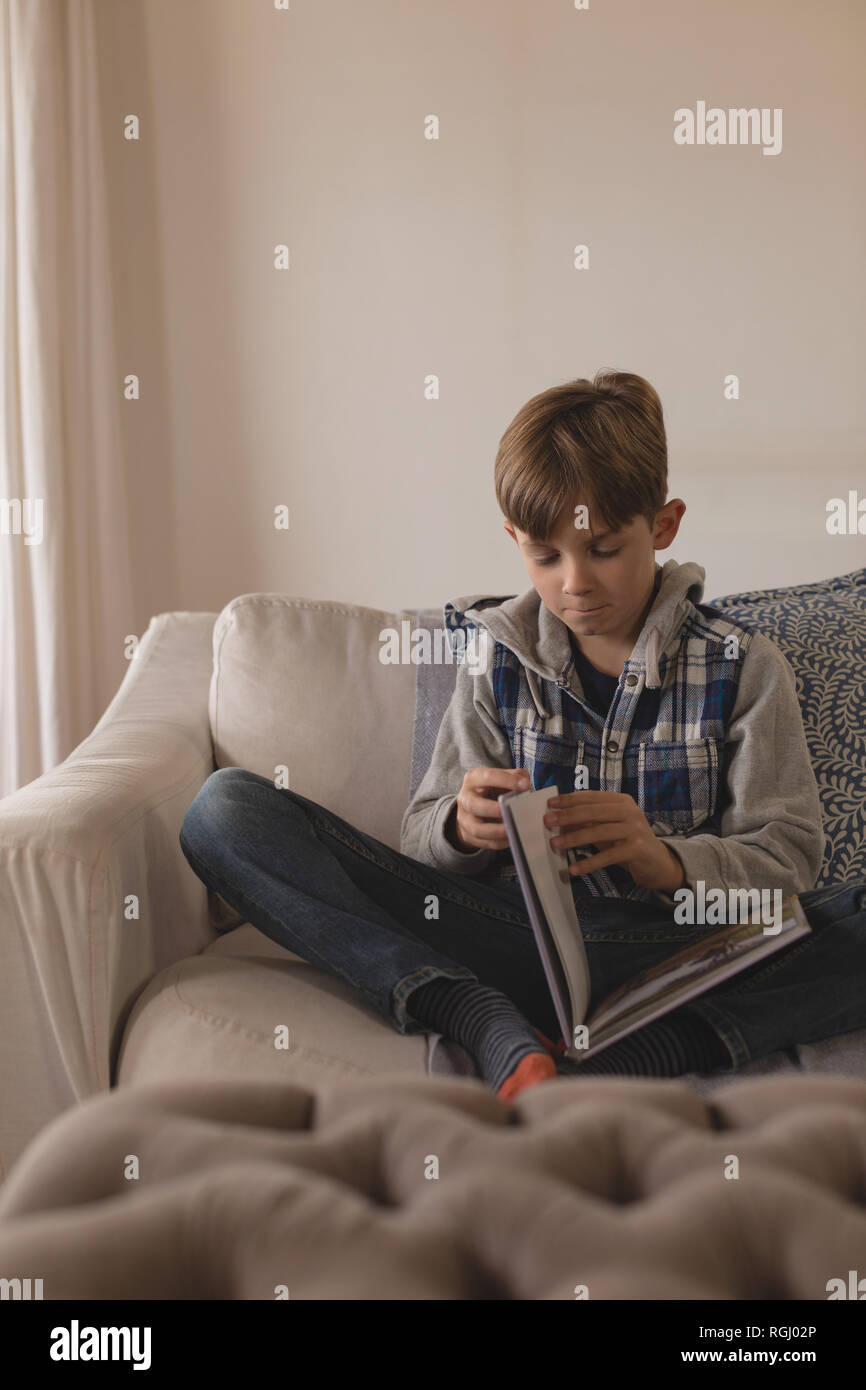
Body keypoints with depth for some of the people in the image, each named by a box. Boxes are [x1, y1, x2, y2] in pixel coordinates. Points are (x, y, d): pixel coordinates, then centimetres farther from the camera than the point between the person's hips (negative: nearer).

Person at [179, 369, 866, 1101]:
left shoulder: (745, 666, 6)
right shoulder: (497, 656, 11)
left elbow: (789, 856, 0)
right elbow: (423, 838, 12)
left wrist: (667, 860, -22)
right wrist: (462, 828, -14)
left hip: (674, 945, -2)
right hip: (517, 935, 2)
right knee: (226, 808, -15)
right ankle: (495, 1028, -30)